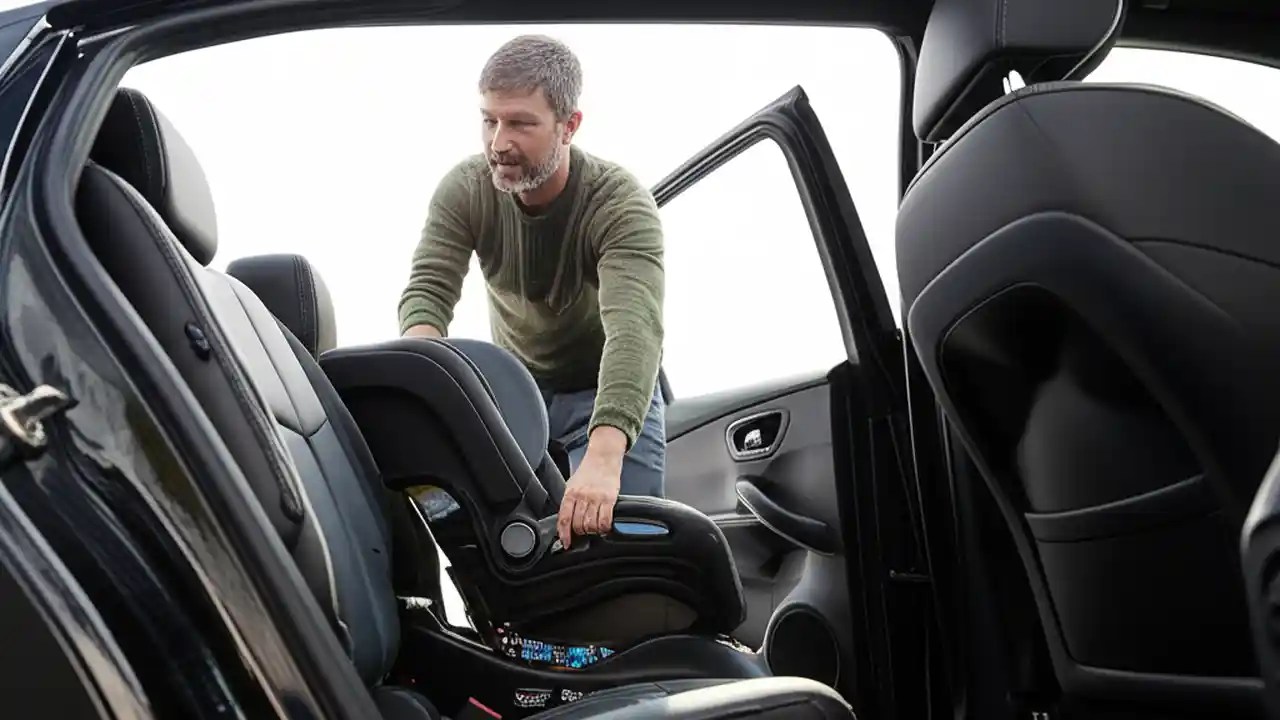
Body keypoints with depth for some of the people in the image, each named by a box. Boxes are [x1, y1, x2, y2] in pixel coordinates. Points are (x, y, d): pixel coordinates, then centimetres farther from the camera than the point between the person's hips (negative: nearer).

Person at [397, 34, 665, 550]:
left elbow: (634, 332, -43)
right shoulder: (465, 190, -17)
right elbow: (428, 293, -24)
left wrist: (603, 459, -59)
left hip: (611, 393, -3)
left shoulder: (622, 206, -29)